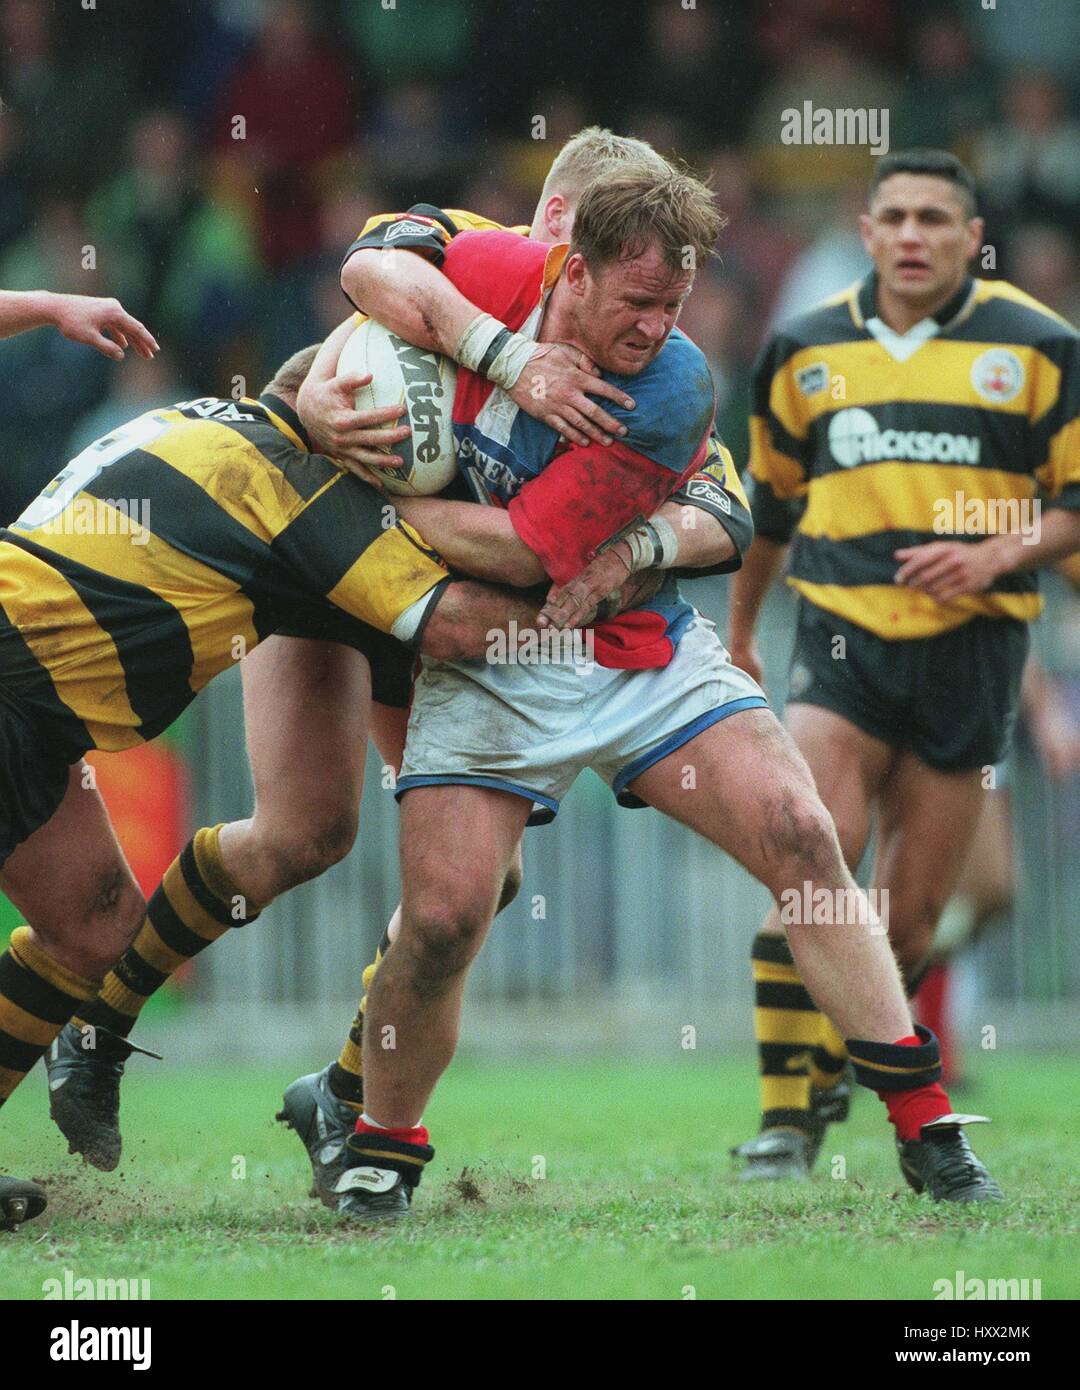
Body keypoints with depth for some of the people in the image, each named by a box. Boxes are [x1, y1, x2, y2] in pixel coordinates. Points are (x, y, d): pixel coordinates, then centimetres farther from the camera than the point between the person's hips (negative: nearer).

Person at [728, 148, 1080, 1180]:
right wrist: (738, 636, 29)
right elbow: (770, 502, 22)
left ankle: (830, 1068, 26)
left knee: (909, 911, 2)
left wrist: (996, 553, -14)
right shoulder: (805, 351, 8)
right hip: (841, 639, 0)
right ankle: (785, 1112, -12)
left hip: (971, 647, 0)